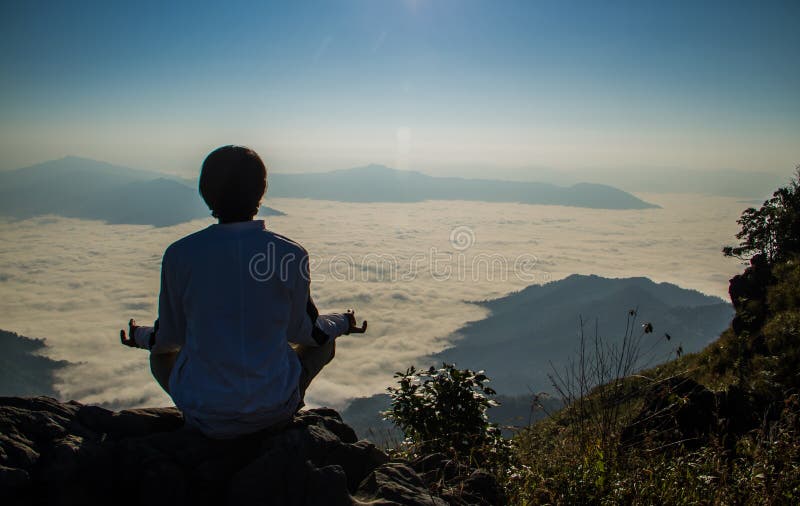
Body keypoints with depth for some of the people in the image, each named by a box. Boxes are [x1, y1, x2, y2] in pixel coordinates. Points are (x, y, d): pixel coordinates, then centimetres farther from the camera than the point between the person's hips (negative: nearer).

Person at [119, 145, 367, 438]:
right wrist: (342, 323, 23)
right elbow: (299, 330, 1)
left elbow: (172, 336, 1)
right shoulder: (291, 254, -14)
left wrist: (141, 337, 27)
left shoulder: (179, 255, -13)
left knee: (160, 352, 31)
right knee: (324, 341, 25)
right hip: (275, 410, 0)